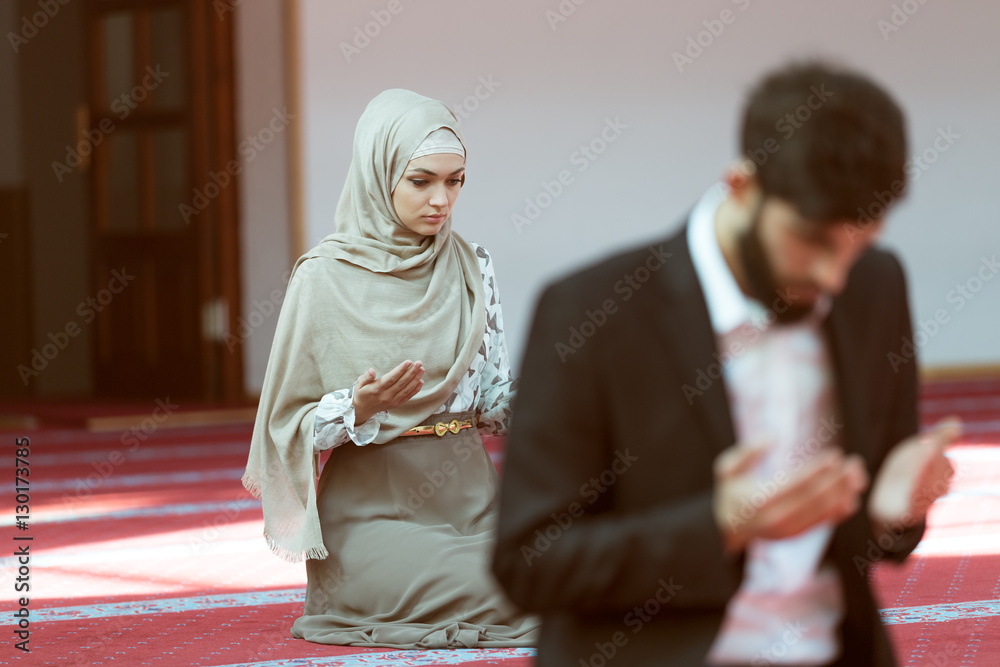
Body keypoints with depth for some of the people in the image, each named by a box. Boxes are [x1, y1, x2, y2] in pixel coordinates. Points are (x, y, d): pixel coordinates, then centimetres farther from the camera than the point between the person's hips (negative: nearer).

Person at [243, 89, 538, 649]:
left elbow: (494, 405, 10)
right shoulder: (326, 278, -7)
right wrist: (358, 409, -23)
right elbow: (291, 423, -4)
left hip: (470, 492, 5)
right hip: (372, 509, -5)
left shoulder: (471, 268, 6)